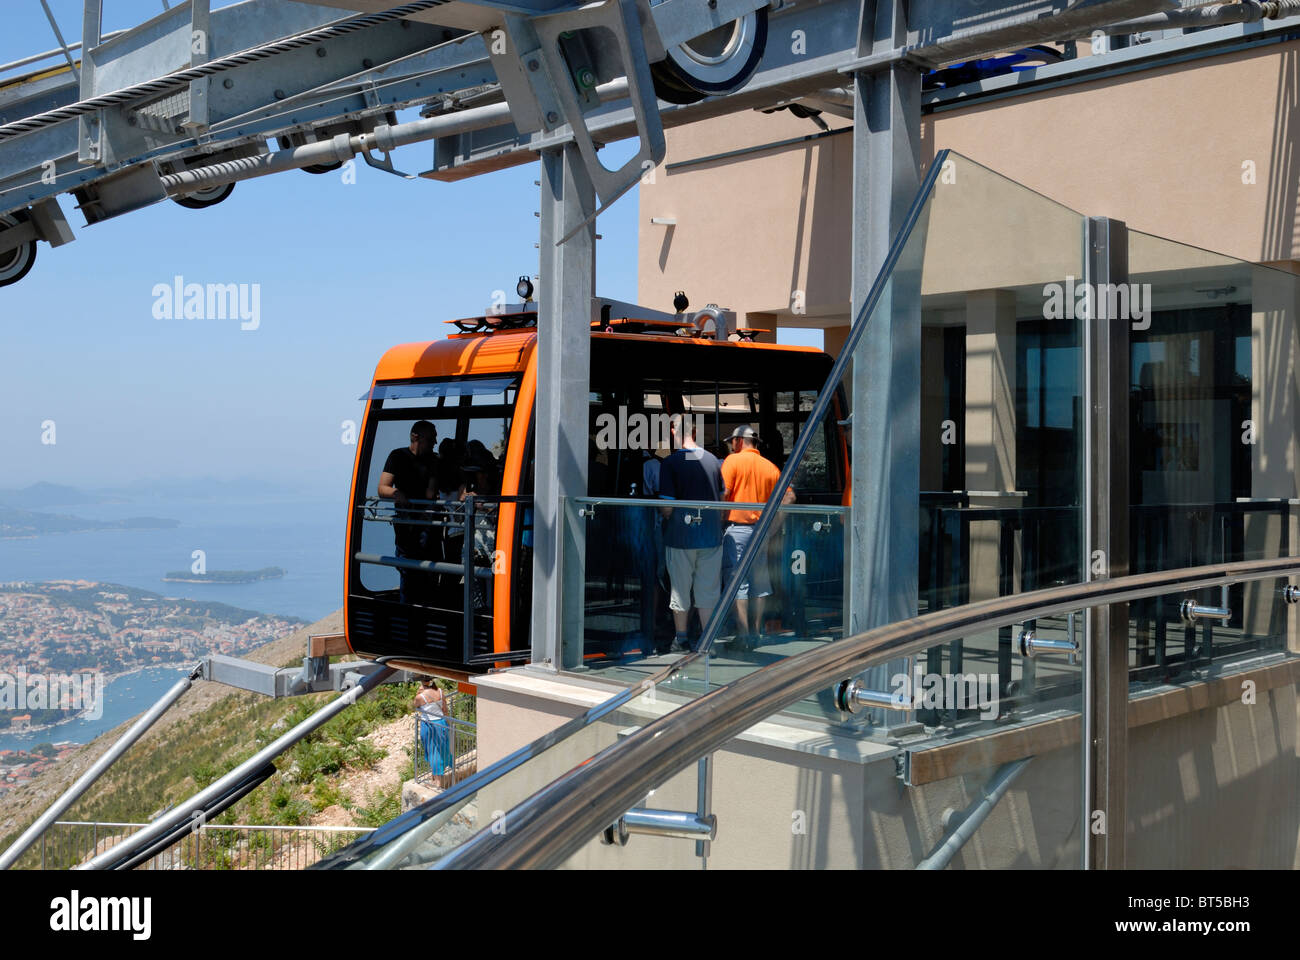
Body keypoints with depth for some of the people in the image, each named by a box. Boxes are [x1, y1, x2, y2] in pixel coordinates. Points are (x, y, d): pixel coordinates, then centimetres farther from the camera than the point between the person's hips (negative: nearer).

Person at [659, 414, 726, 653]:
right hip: (711, 535, 3)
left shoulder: (671, 463, -11)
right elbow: (721, 499, 11)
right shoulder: (712, 460, 3)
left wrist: (663, 513, 8)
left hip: (680, 536, -3)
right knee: (708, 591, 8)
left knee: (680, 591, 9)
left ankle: (681, 640, 17)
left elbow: (667, 507, -13)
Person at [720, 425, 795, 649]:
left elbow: (722, 493, -14)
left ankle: (743, 636, -8)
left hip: (737, 527, -5)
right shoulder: (770, 466, 10)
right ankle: (756, 634, 15)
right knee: (758, 583, 10)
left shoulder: (734, 460, -5)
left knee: (737, 582, -4)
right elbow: (790, 496, 7)